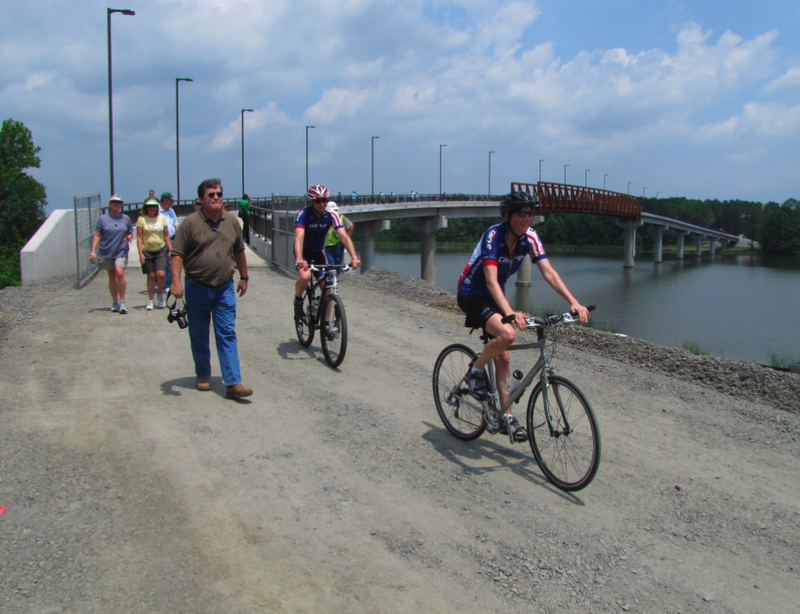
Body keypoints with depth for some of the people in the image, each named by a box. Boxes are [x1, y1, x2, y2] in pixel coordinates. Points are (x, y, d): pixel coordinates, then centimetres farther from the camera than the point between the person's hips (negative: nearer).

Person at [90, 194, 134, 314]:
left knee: (120, 273, -19)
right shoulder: (102, 218, 2)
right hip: (106, 252, 1)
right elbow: (97, 235, 2)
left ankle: (122, 302, -11)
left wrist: (129, 237, -8)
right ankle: (115, 302, 20)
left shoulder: (126, 218, 5)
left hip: (121, 251, -1)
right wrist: (93, 250, -5)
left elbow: (131, 233, 15)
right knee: (112, 277, 7)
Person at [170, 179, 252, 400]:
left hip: (224, 288, 2)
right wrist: (176, 281, -20)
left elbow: (239, 251, 16)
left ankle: (233, 384, -6)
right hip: (197, 289, -2)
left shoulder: (232, 221, 5)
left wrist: (244, 277, 19)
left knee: (227, 335, -3)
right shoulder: (190, 222, -7)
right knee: (199, 336, 11)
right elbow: (177, 254, -9)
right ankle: (203, 376, 29)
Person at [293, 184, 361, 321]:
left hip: (319, 253, 4)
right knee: (305, 276, -32)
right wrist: (299, 259, -56)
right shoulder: (303, 214, -25)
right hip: (304, 253, -3)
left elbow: (344, 236, -24)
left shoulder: (331, 215, -16)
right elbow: (299, 237, -39)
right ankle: (298, 300, -1)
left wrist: (354, 257, -39)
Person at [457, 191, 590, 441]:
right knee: (507, 333, -31)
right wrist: (510, 313, -52)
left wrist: (574, 302, -27)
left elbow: (548, 272, -15)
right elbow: (491, 280, -38)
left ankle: (506, 416, 17)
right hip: (471, 295, -7)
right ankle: (476, 371, -6)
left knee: (503, 357, 7)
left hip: (494, 297, 7)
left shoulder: (529, 237, -10)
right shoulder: (493, 236, -28)